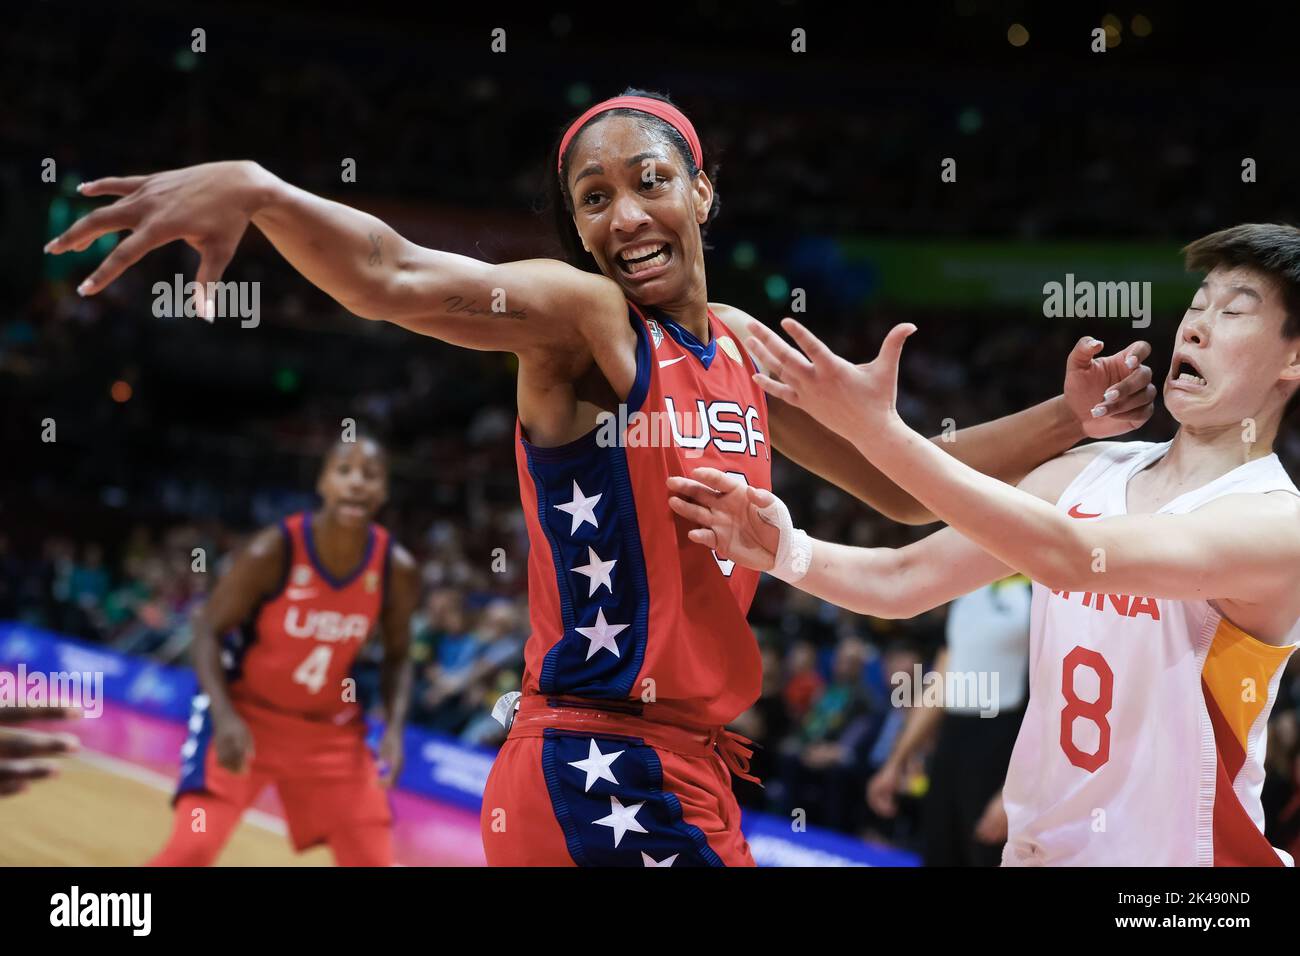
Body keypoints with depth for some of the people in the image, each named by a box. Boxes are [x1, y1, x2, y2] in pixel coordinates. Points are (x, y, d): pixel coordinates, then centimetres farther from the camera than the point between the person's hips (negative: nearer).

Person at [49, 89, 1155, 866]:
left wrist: (1065, 421, 9)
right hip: (602, 775, -8)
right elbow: (394, 278, -29)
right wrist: (255, 191, -47)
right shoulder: (581, 316, -10)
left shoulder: (743, 349, 13)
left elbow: (903, 483, 21)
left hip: (686, 767, 8)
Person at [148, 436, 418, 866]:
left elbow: (397, 657, 4)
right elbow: (209, 629, -14)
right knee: (193, 846, -21)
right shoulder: (271, 552, -23)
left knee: (373, 861, 1)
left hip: (331, 727, 4)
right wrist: (224, 716, -27)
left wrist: (394, 728, -13)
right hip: (247, 712, -4)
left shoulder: (397, 570, -12)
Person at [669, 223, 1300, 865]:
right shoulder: (1082, 474, 3)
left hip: (1176, 851, -5)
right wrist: (788, 553, -17)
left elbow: (1071, 557, -31)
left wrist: (879, 431, -37)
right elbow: (906, 579, 2)